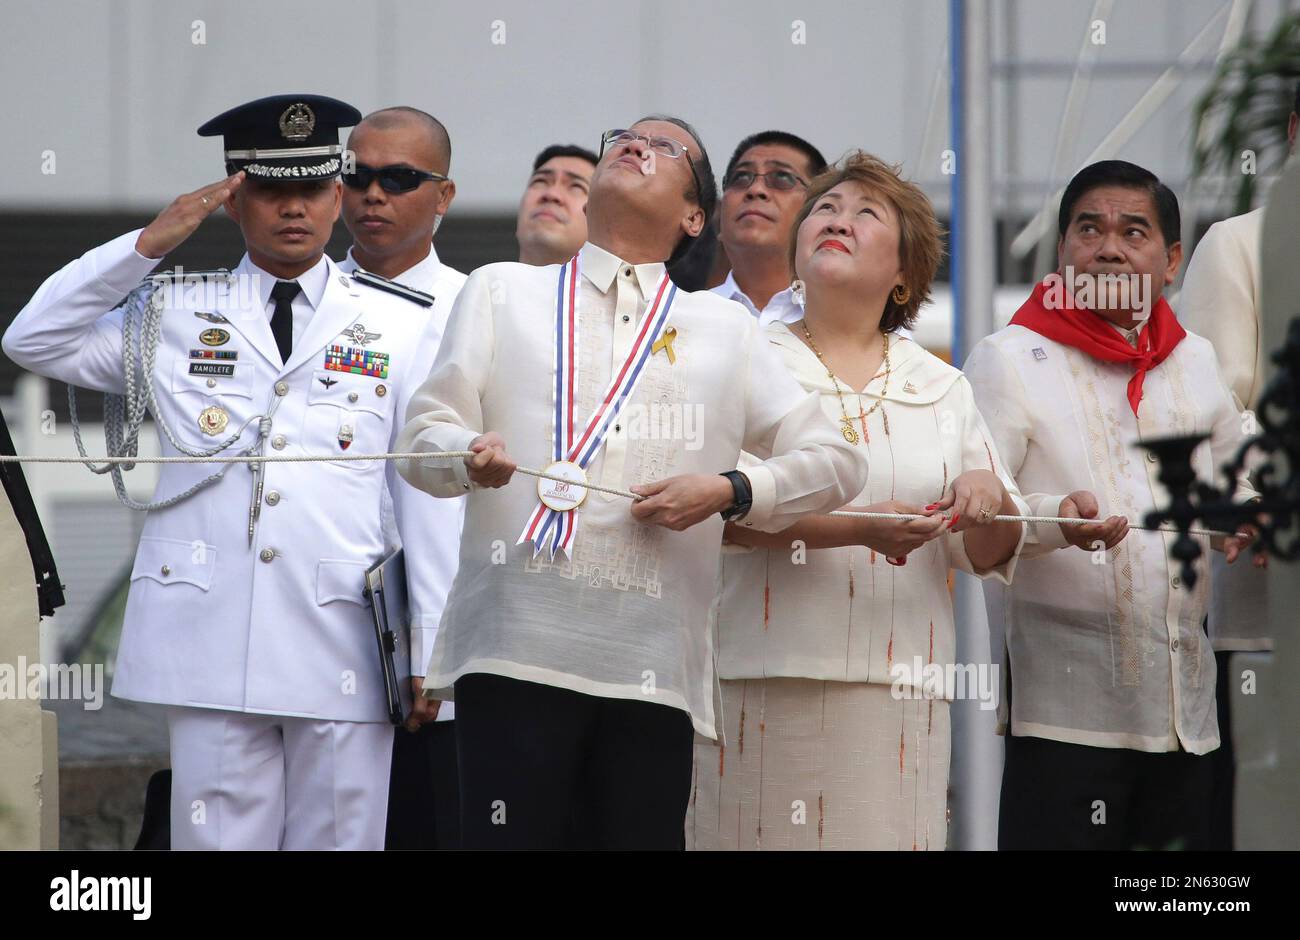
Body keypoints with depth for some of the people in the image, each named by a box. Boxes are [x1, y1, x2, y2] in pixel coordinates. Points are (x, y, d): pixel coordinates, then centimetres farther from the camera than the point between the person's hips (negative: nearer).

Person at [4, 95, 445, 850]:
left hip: (342, 644, -1)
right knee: (218, 841, -1)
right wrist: (148, 244, 2)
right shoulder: (174, 314, 14)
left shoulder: (402, 325, 10)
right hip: (210, 643, 1)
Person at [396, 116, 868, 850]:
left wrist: (728, 493, -1)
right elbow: (422, 437, 10)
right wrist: (471, 457, -14)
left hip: (655, 668, 1)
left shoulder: (726, 330, 20)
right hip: (516, 649, -1)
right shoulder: (502, 292, 18)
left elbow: (836, 460, 16)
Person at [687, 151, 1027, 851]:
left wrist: (986, 500, -4)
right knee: (768, 833, -8)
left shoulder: (942, 388, 17)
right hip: (768, 683, -3)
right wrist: (859, 528, -20)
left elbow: (989, 555, 18)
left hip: (900, 690, 3)